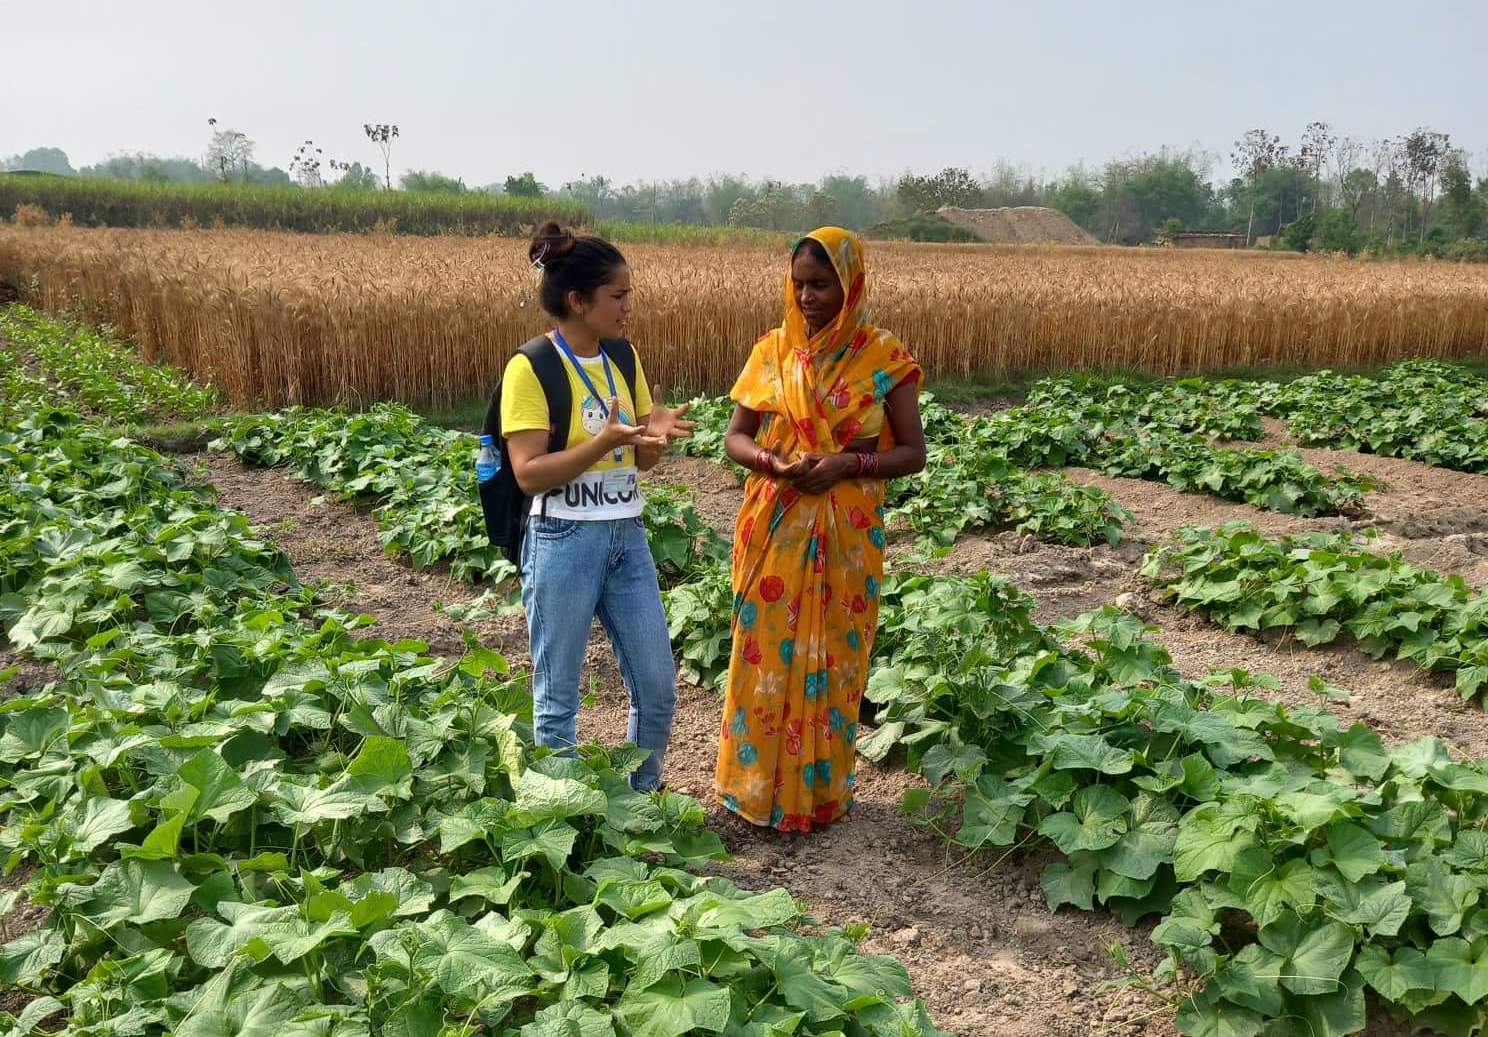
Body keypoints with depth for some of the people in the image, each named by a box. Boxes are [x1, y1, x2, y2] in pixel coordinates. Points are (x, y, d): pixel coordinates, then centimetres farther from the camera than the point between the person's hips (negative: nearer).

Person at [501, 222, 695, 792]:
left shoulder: (623, 357, 8)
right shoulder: (531, 367, -12)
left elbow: (642, 461, 12)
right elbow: (528, 474, -17)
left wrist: (658, 433, -10)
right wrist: (604, 440, -28)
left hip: (627, 536, 7)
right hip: (563, 542, -6)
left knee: (658, 689, 10)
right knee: (557, 700, 5)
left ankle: (640, 801, 31)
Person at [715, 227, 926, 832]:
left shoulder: (884, 359, -4)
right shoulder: (772, 350, 3)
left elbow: (913, 453, -3)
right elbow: (734, 437, 5)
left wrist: (847, 464, -19)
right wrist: (769, 460, -17)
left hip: (846, 537, -2)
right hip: (773, 532, 2)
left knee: (832, 659, 7)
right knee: (765, 652, 8)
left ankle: (821, 789, 24)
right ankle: (757, 783, 24)